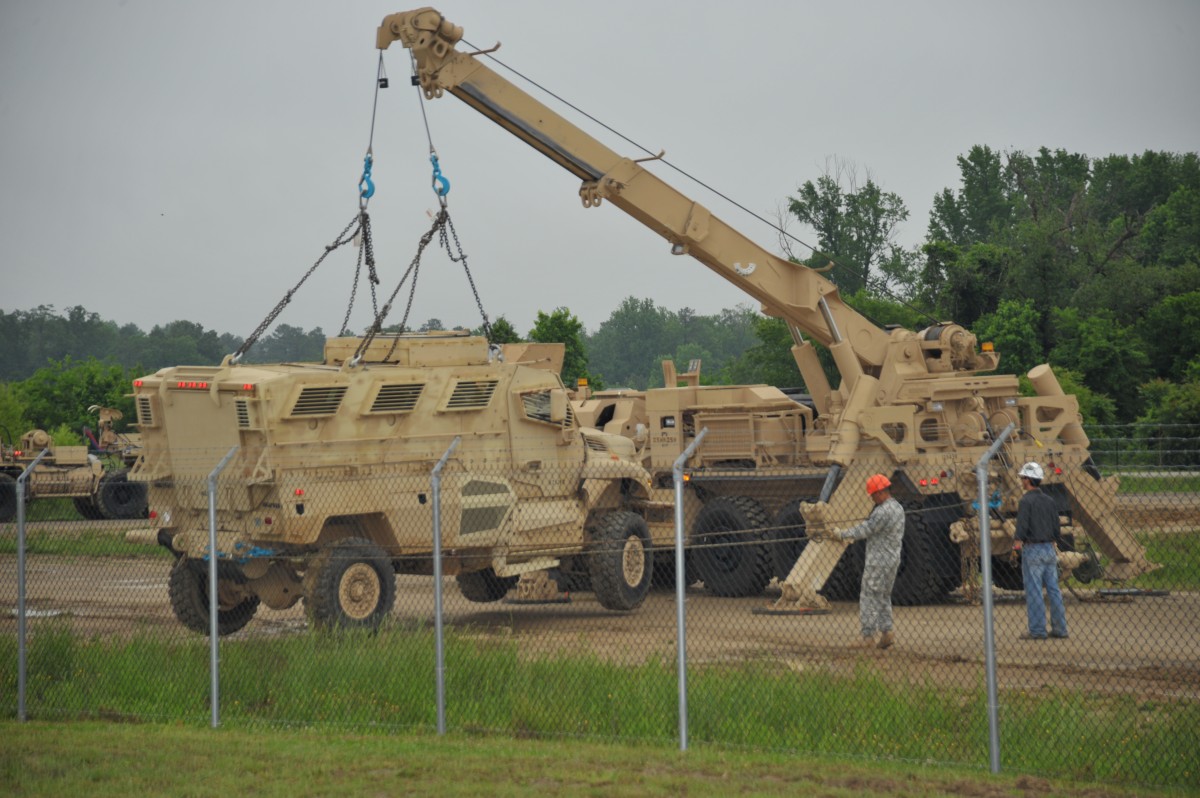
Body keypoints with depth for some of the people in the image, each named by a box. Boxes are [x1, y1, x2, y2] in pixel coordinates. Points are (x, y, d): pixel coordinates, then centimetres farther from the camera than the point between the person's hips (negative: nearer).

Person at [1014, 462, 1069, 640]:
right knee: (1054, 590, 9)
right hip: (1050, 549, 7)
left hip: (1032, 550, -7)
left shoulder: (1026, 501, -12)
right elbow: (1056, 527, 10)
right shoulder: (1049, 501, 8)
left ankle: (1037, 630, -3)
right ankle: (1059, 628, 10)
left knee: (1034, 592, -3)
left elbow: (1022, 526, -18)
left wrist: (1018, 542, -4)